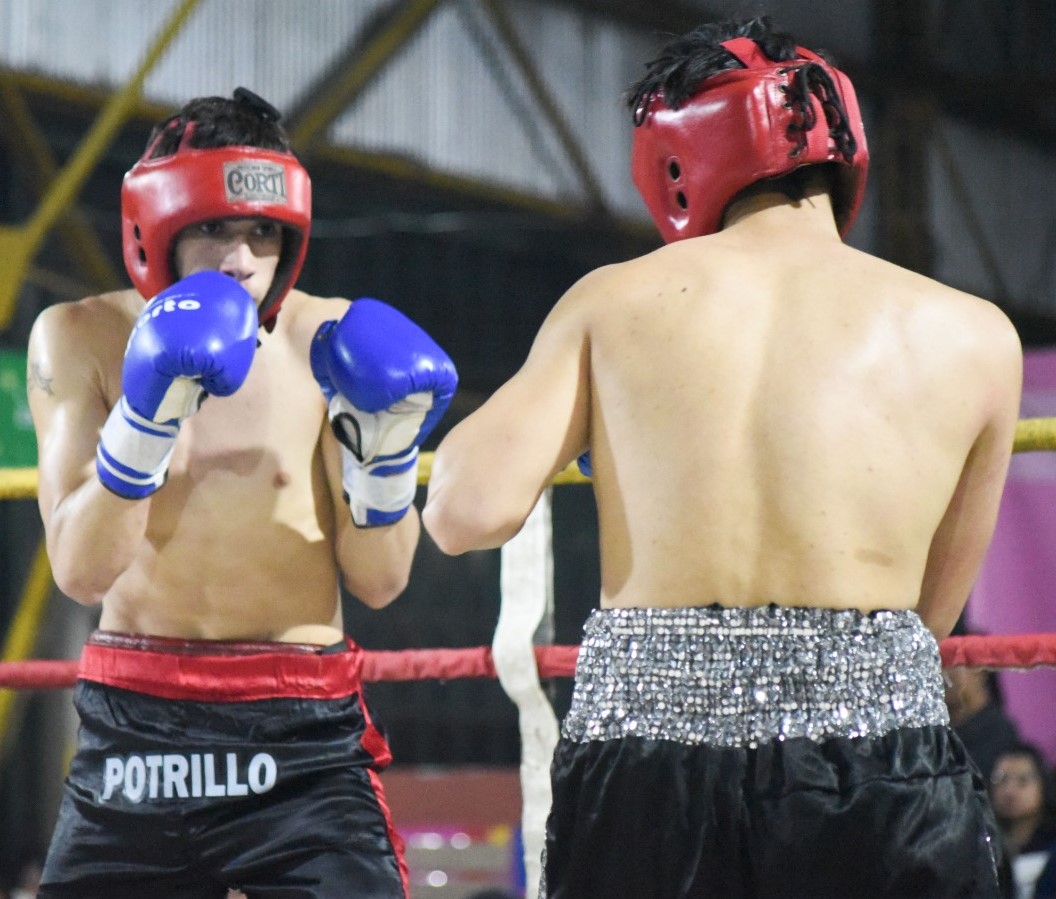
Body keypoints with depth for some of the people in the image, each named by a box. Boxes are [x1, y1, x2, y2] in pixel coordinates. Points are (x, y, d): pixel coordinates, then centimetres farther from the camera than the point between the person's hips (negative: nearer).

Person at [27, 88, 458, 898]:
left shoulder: (327, 339, -2)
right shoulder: (81, 338, -2)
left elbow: (379, 581, -1)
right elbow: (81, 571, -12)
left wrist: (390, 444, -16)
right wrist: (146, 416, -23)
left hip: (303, 740, -1)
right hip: (133, 738, 1)